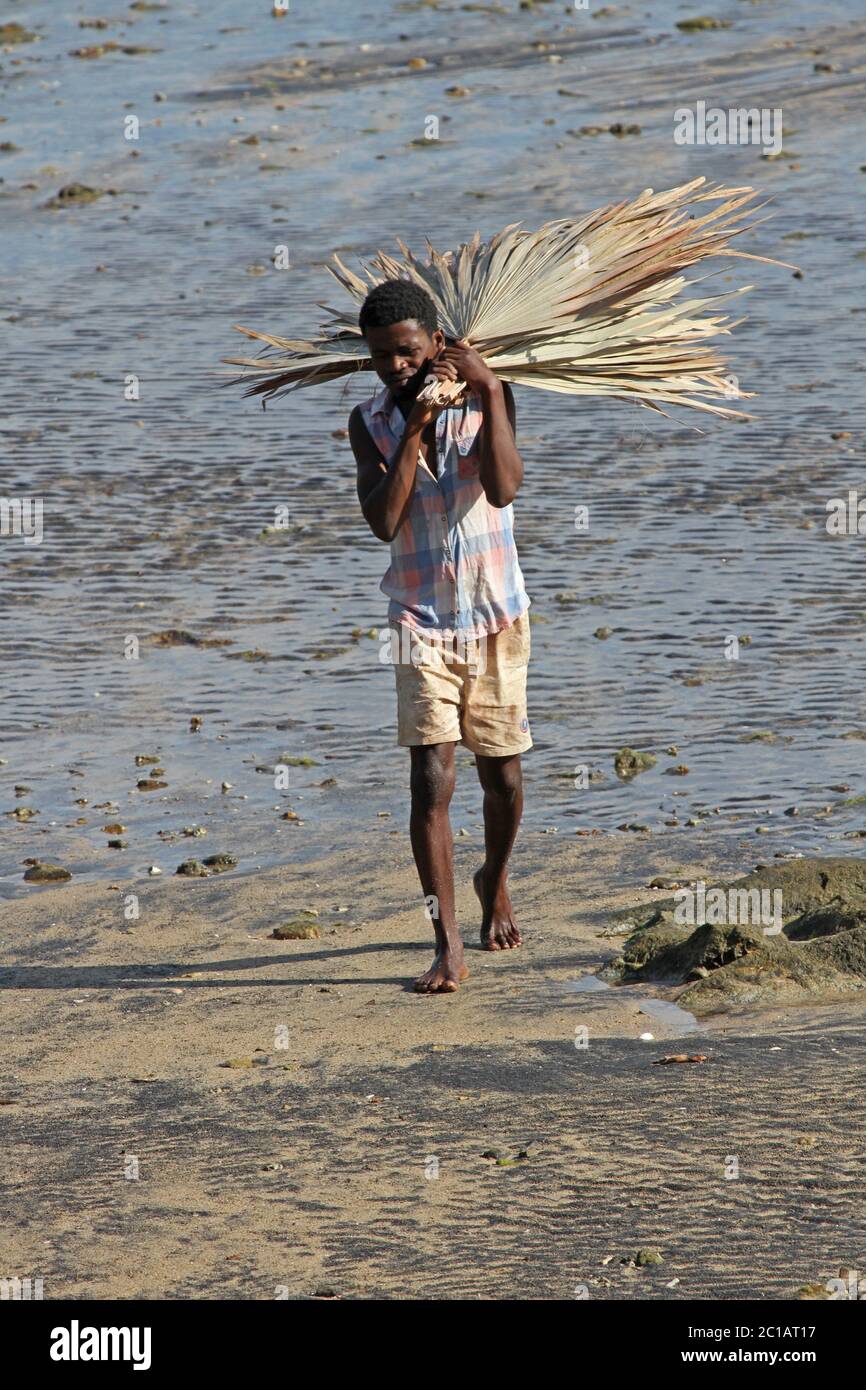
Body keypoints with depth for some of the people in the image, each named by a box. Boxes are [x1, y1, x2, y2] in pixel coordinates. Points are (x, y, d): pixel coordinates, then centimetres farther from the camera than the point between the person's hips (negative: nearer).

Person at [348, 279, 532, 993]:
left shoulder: (485, 397, -7)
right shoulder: (370, 420, -3)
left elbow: (504, 489, -24)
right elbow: (383, 520, -16)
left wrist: (489, 388, -25)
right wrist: (415, 425, -20)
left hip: (496, 619, 0)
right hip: (422, 620, 0)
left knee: (502, 778, 11)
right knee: (432, 780, -13)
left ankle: (495, 880, 42)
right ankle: (449, 946, -13)